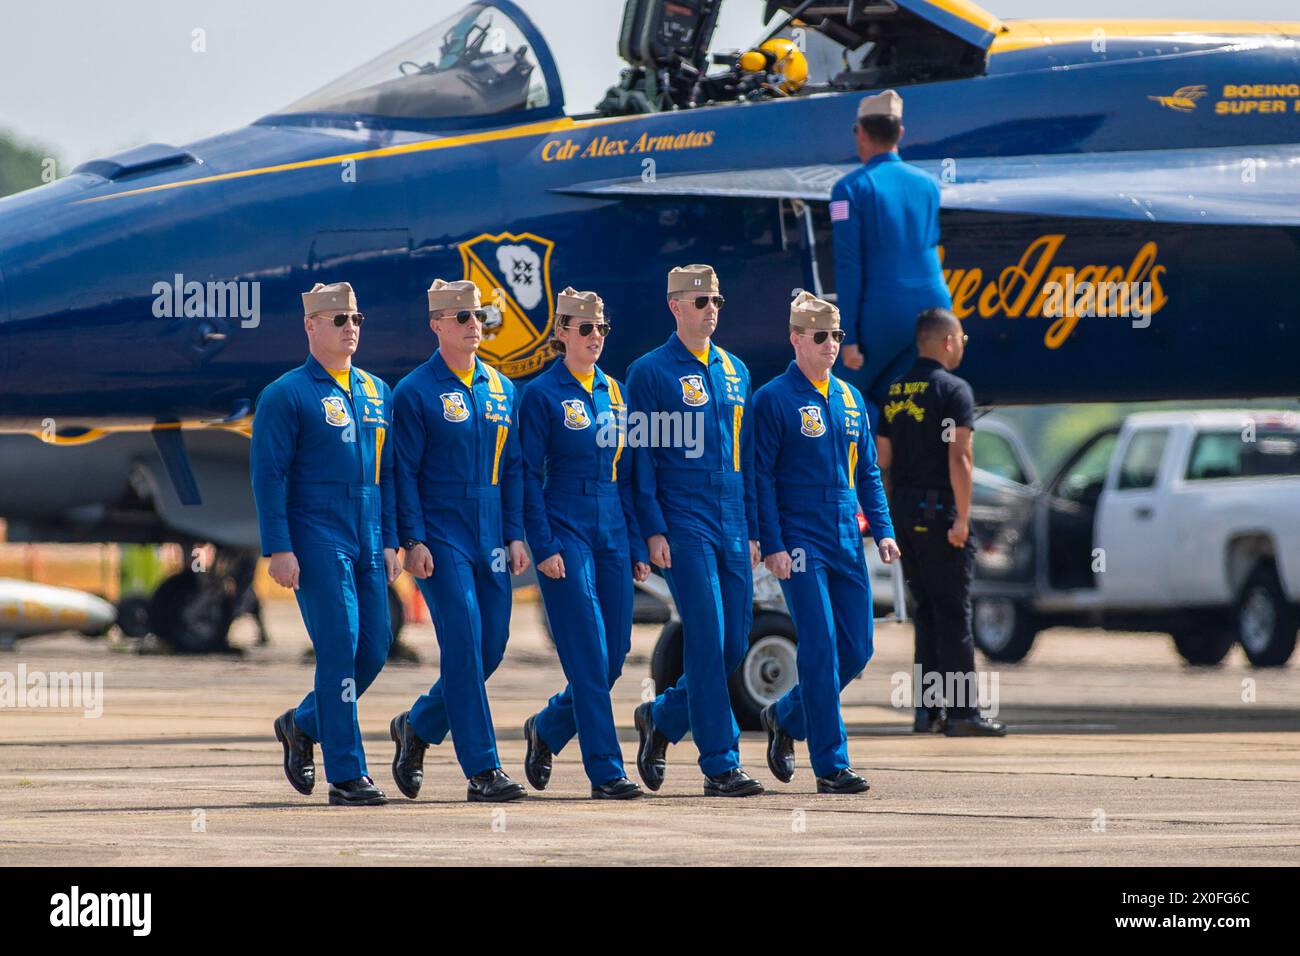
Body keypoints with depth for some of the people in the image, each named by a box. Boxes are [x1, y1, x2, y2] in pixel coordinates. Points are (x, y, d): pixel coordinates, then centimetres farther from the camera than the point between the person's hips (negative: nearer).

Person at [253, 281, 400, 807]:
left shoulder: (377, 392, 15)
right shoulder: (286, 394, -4)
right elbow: (268, 475, -7)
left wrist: (390, 541, 12)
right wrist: (278, 548, -14)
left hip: (367, 545, 7)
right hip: (317, 541, -6)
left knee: (373, 650, 4)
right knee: (339, 646, -11)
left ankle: (302, 724, 27)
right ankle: (347, 774, -8)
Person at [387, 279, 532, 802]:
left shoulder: (501, 388, 13)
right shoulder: (415, 392, -4)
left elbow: (513, 467, 14)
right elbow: (404, 473, -6)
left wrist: (515, 536, 7)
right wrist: (413, 541, -13)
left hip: (490, 539, 6)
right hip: (442, 538, -6)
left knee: (490, 648, 6)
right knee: (464, 646, -11)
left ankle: (417, 725, 29)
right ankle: (482, 772, -10)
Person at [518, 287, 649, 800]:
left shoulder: (614, 392, 13)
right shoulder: (542, 394, -4)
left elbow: (626, 473, 16)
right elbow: (529, 477, -6)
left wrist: (638, 545, 11)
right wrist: (543, 546, -13)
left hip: (613, 534, 6)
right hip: (566, 531, -6)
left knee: (613, 659, 5)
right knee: (589, 659, -10)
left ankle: (547, 728, 29)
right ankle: (606, 772, -8)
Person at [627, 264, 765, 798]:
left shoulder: (735, 371, 15)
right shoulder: (651, 372, -3)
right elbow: (640, 455, -5)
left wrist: (754, 530, 14)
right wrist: (653, 531, -12)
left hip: (733, 528, 6)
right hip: (684, 527, -6)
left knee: (734, 646, 5)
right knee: (707, 642, -10)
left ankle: (662, 718, 27)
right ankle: (721, 767, -8)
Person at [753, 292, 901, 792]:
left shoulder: (850, 399, 14)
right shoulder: (774, 400, -5)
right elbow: (762, 478, -7)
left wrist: (882, 530, 8)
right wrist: (772, 545, -13)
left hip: (846, 542, 6)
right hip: (800, 543, -6)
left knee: (856, 650, 5)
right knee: (821, 649, -10)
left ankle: (785, 716, 28)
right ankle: (831, 766, -7)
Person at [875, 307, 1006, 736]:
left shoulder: (895, 392, 12)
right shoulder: (953, 390, -10)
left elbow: (883, 458, 13)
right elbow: (959, 458, -18)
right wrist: (962, 518, -18)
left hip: (903, 512, 7)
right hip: (938, 511, -7)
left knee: (926, 613, 13)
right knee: (953, 614, -4)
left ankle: (926, 710, 11)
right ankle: (963, 712, -5)